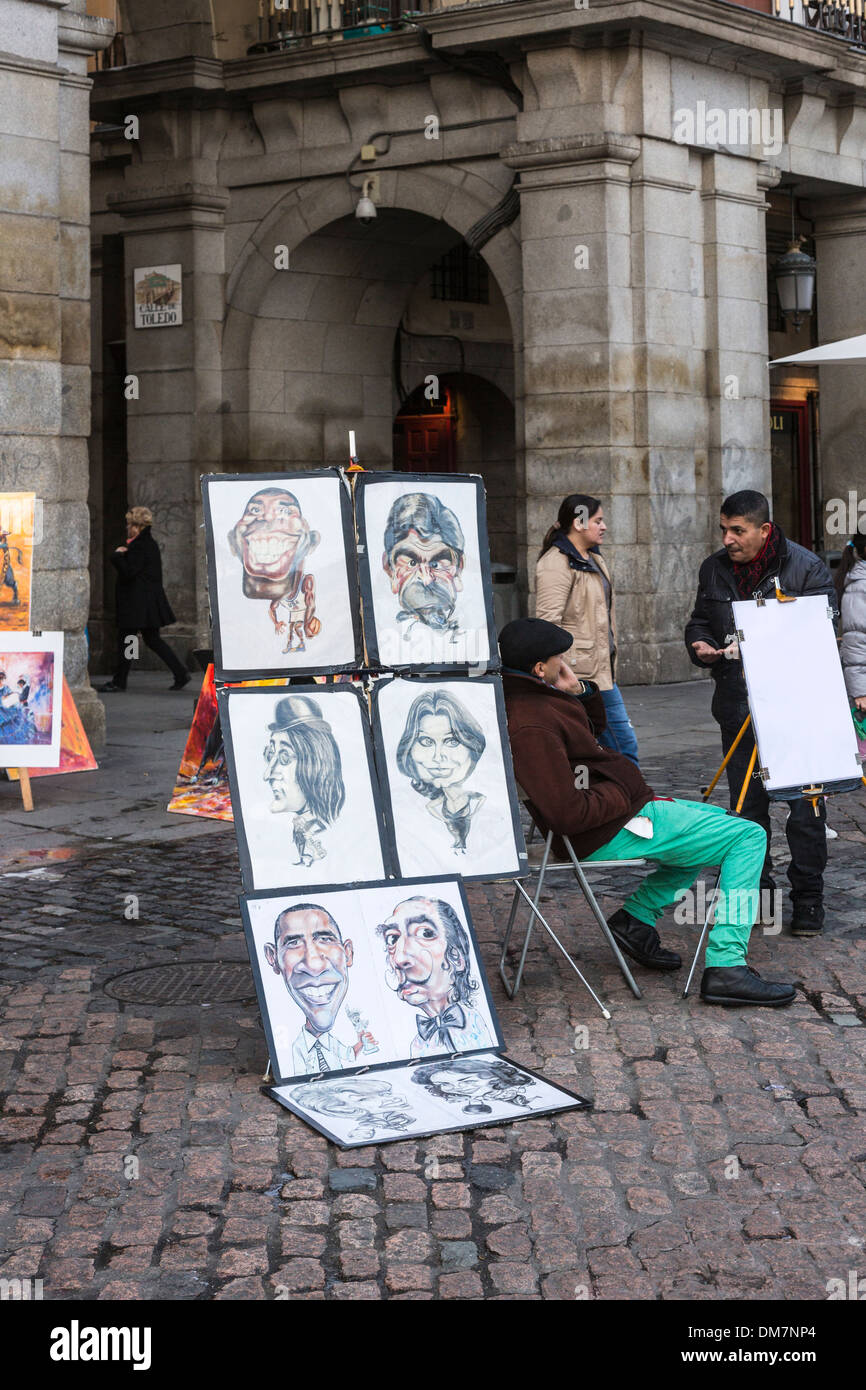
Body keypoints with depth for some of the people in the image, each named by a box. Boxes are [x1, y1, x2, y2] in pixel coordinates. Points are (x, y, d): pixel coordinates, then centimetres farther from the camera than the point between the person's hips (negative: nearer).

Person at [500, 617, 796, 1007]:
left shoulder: (520, 694, 5)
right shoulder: (529, 726, -28)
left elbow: (593, 726, 21)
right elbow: (568, 814, -31)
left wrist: (579, 690, 0)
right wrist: (625, 794, -15)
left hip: (620, 809, 11)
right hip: (614, 832, -11)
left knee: (719, 822, 29)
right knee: (748, 837, -7)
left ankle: (636, 916, 19)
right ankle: (726, 967, -10)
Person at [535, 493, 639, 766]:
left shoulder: (593, 559, 17)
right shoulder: (556, 564, -14)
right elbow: (547, 624, -21)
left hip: (601, 673, 10)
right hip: (577, 674, -10)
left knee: (624, 743, 9)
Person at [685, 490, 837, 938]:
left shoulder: (806, 567, -7)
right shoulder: (713, 569, 7)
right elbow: (699, 622, 18)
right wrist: (701, 646, -7)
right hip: (738, 706, 4)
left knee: (805, 805, -1)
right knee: (746, 806, 10)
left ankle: (808, 897, 11)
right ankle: (755, 892, 22)